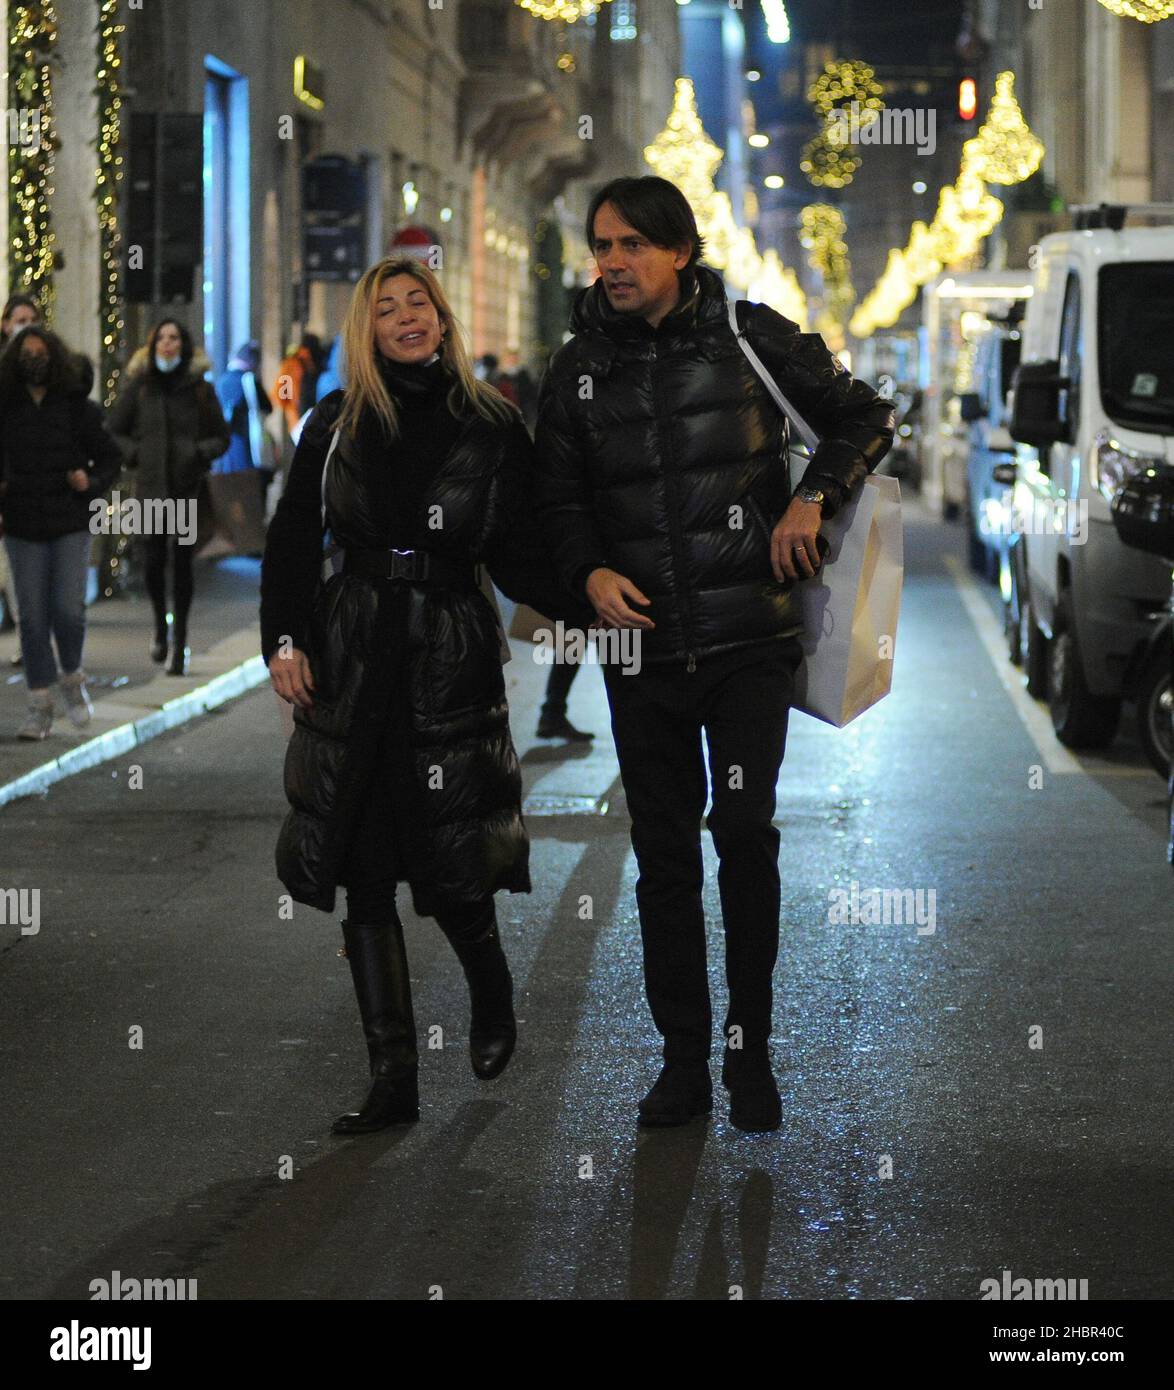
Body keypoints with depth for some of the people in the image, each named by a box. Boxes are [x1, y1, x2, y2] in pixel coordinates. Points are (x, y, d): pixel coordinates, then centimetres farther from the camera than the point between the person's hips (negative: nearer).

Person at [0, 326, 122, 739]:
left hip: (71, 523, -1)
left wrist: (92, 482, -12)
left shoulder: (77, 408, 0)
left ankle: (72, 678, 19)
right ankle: (40, 706, 8)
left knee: (68, 609, -10)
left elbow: (110, 457, 7)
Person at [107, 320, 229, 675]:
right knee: (153, 561, -6)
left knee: (182, 563, -1)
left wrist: (200, 452, -9)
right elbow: (114, 430, 12)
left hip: (189, 488, 0)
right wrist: (134, 454, -3)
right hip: (150, 487, 1)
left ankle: (180, 643, 9)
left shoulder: (200, 388, 5)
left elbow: (221, 437, 10)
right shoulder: (139, 385, 6)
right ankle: (161, 624, 23)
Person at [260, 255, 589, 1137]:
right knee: (364, 873, 1)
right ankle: (393, 1080, 8)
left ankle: (494, 999, 31)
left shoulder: (493, 427, 0)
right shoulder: (337, 426, 5)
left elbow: (519, 557, 0)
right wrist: (286, 639, -4)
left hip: (451, 657, -2)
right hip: (351, 657, 2)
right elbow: (293, 540, 8)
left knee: (449, 863, -3)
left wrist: (590, 598, -17)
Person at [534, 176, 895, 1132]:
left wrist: (814, 497, -8)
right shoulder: (579, 367, 7)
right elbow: (560, 499, 12)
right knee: (664, 855, 6)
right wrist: (591, 573, -8)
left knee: (744, 831, -9)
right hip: (643, 644, 3)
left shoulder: (749, 336, -2)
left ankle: (751, 1055, 4)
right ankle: (684, 1062, 14)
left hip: (751, 637, -3)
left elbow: (865, 415, 7)